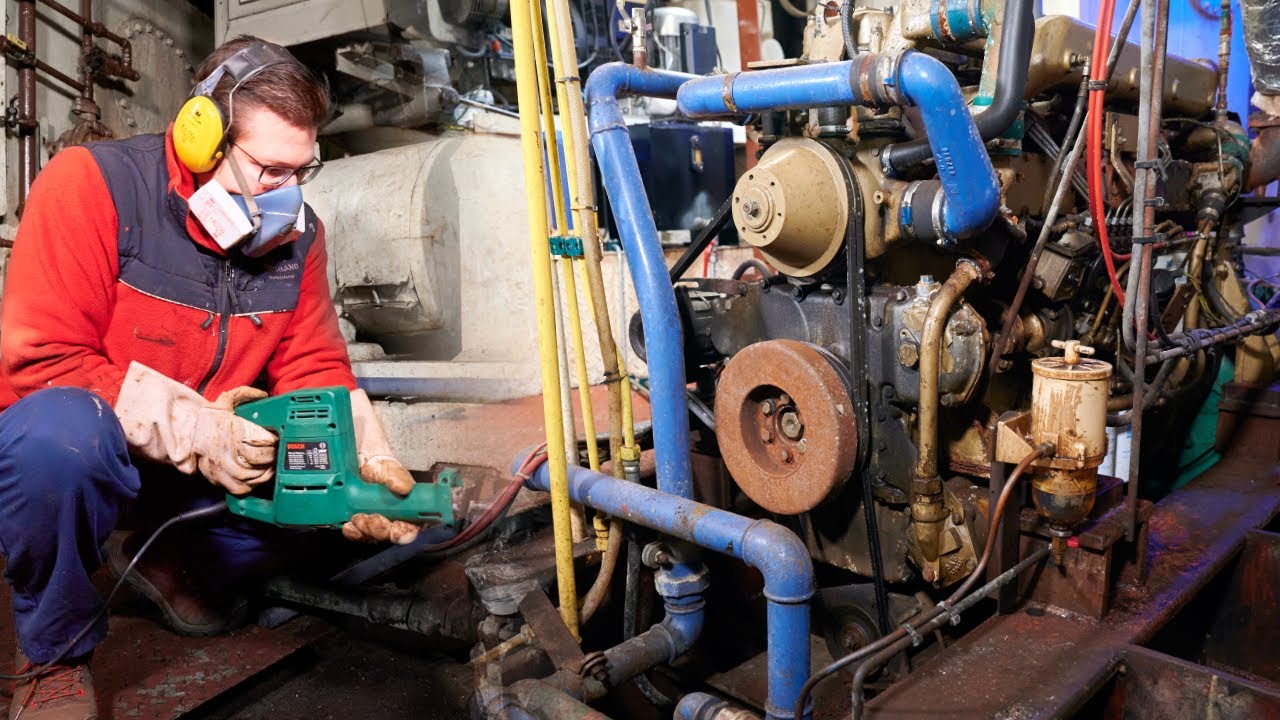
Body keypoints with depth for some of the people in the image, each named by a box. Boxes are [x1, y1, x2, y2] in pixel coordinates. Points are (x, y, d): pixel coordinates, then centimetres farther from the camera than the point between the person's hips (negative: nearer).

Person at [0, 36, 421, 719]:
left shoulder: (297, 232, -4)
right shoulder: (92, 184, -20)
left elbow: (316, 371, -6)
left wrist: (363, 459, -25)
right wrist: (192, 429, -33)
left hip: (217, 456, 5)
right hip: (64, 443, -5)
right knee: (59, 432, -38)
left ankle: (176, 564, 16)